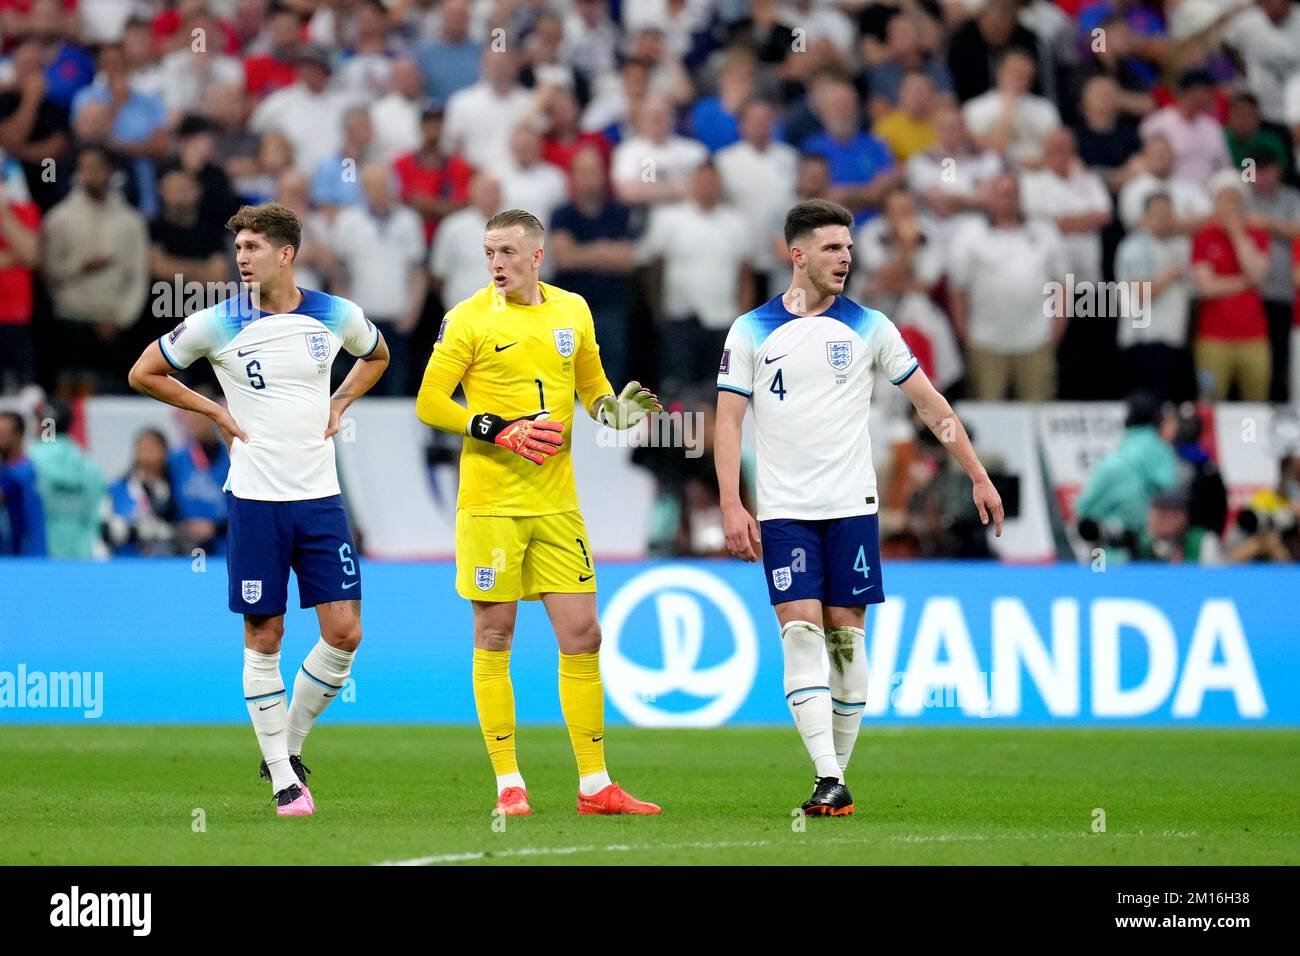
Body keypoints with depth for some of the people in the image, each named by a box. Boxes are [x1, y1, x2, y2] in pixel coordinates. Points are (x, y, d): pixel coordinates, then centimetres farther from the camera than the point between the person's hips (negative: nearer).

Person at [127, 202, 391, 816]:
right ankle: (283, 781, 8)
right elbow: (143, 374, 7)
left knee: (344, 633, -3)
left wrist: (338, 405, 9)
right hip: (255, 499, -2)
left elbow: (376, 356, 24)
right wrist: (216, 413, 1)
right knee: (263, 637, -1)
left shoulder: (336, 316, 1)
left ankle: (289, 747, 17)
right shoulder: (218, 324, -5)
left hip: (320, 496, 2)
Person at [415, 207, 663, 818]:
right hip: (490, 503, -4)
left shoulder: (571, 310, 9)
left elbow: (591, 386, 21)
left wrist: (614, 410, -1)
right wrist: (501, 433, -15)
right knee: (494, 637, 0)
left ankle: (594, 786, 7)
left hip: (557, 504, 4)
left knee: (582, 636, 1)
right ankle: (508, 784, 6)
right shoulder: (470, 319, -4)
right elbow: (429, 403, -5)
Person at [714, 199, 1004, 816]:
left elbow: (929, 401, 9)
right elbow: (728, 420, 2)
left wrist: (978, 475, 5)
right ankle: (828, 781, -16)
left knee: (845, 636, 0)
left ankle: (839, 772, 10)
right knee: (801, 632, -11)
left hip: (851, 507, 1)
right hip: (783, 510, -1)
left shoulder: (867, 326, 4)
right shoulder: (751, 331, 3)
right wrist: (732, 506, -9)